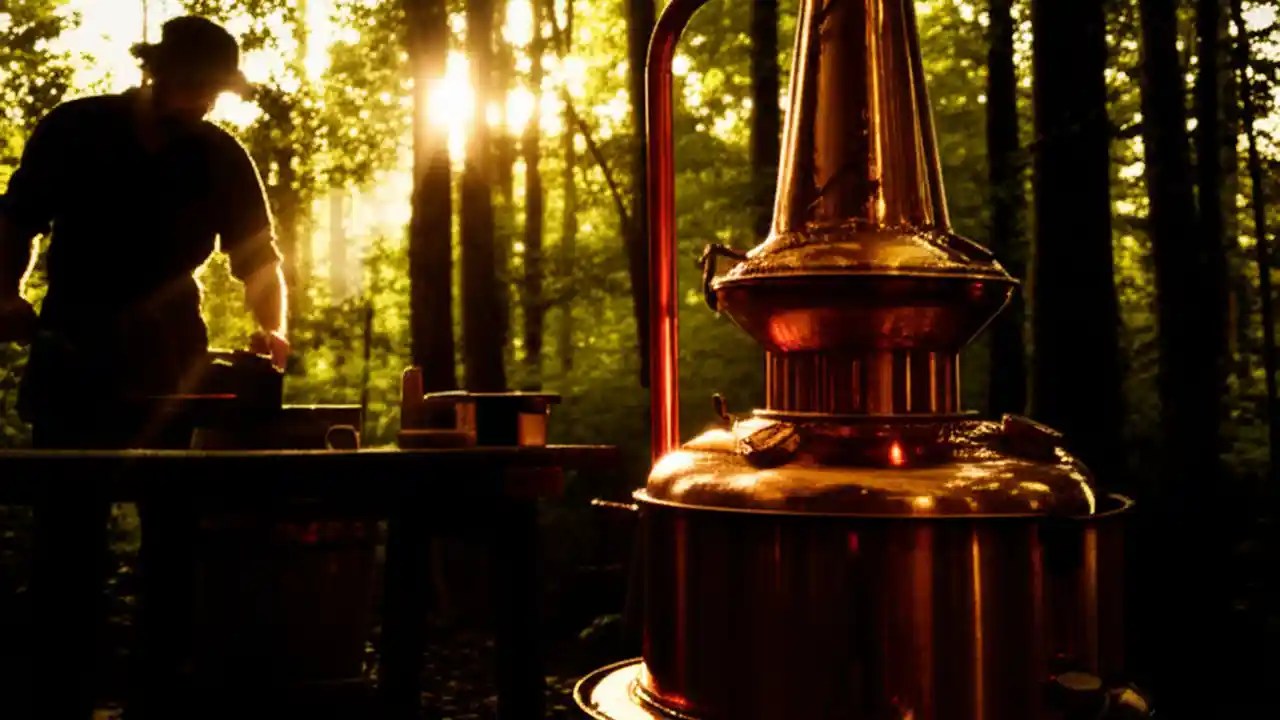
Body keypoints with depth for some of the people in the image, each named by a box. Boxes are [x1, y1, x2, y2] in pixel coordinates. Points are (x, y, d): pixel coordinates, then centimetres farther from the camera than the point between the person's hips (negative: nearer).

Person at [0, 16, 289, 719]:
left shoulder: (222, 158, 0)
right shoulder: (74, 131, -2)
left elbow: (259, 256, 1)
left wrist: (273, 328, -17)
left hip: (170, 357, 1)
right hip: (71, 350, -1)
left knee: (178, 525, 2)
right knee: (68, 524, -1)